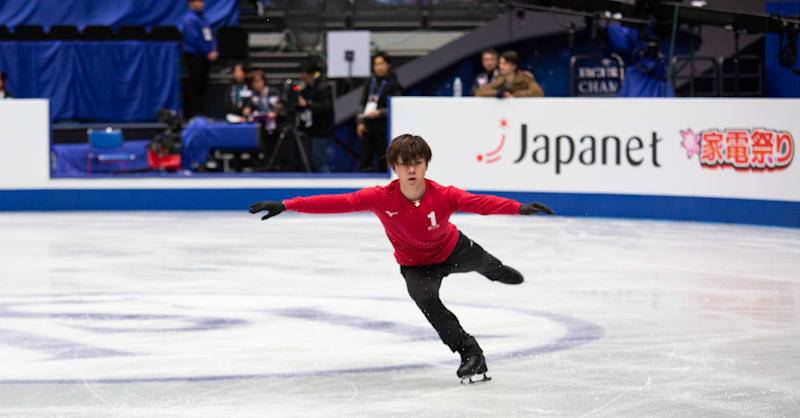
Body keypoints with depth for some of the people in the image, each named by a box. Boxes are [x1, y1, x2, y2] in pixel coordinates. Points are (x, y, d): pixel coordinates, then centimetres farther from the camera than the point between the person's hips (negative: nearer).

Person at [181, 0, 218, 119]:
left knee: (203, 87, 9)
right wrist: (208, 53, -16)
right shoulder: (189, 19, -11)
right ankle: (192, 114, -5)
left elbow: (211, 37, 16)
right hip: (194, 57, -8)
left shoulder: (203, 19, 15)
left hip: (205, 59, 8)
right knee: (194, 87, -7)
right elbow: (194, 39, -18)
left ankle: (201, 113, 12)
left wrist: (213, 51, -1)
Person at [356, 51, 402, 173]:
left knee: (384, 163, -3)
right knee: (364, 163, 2)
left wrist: (380, 113, -17)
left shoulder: (393, 85, -4)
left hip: (384, 130, -6)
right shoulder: (371, 82, 13)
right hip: (368, 127, 6)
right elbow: (363, 103, 19)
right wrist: (360, 121, 9)